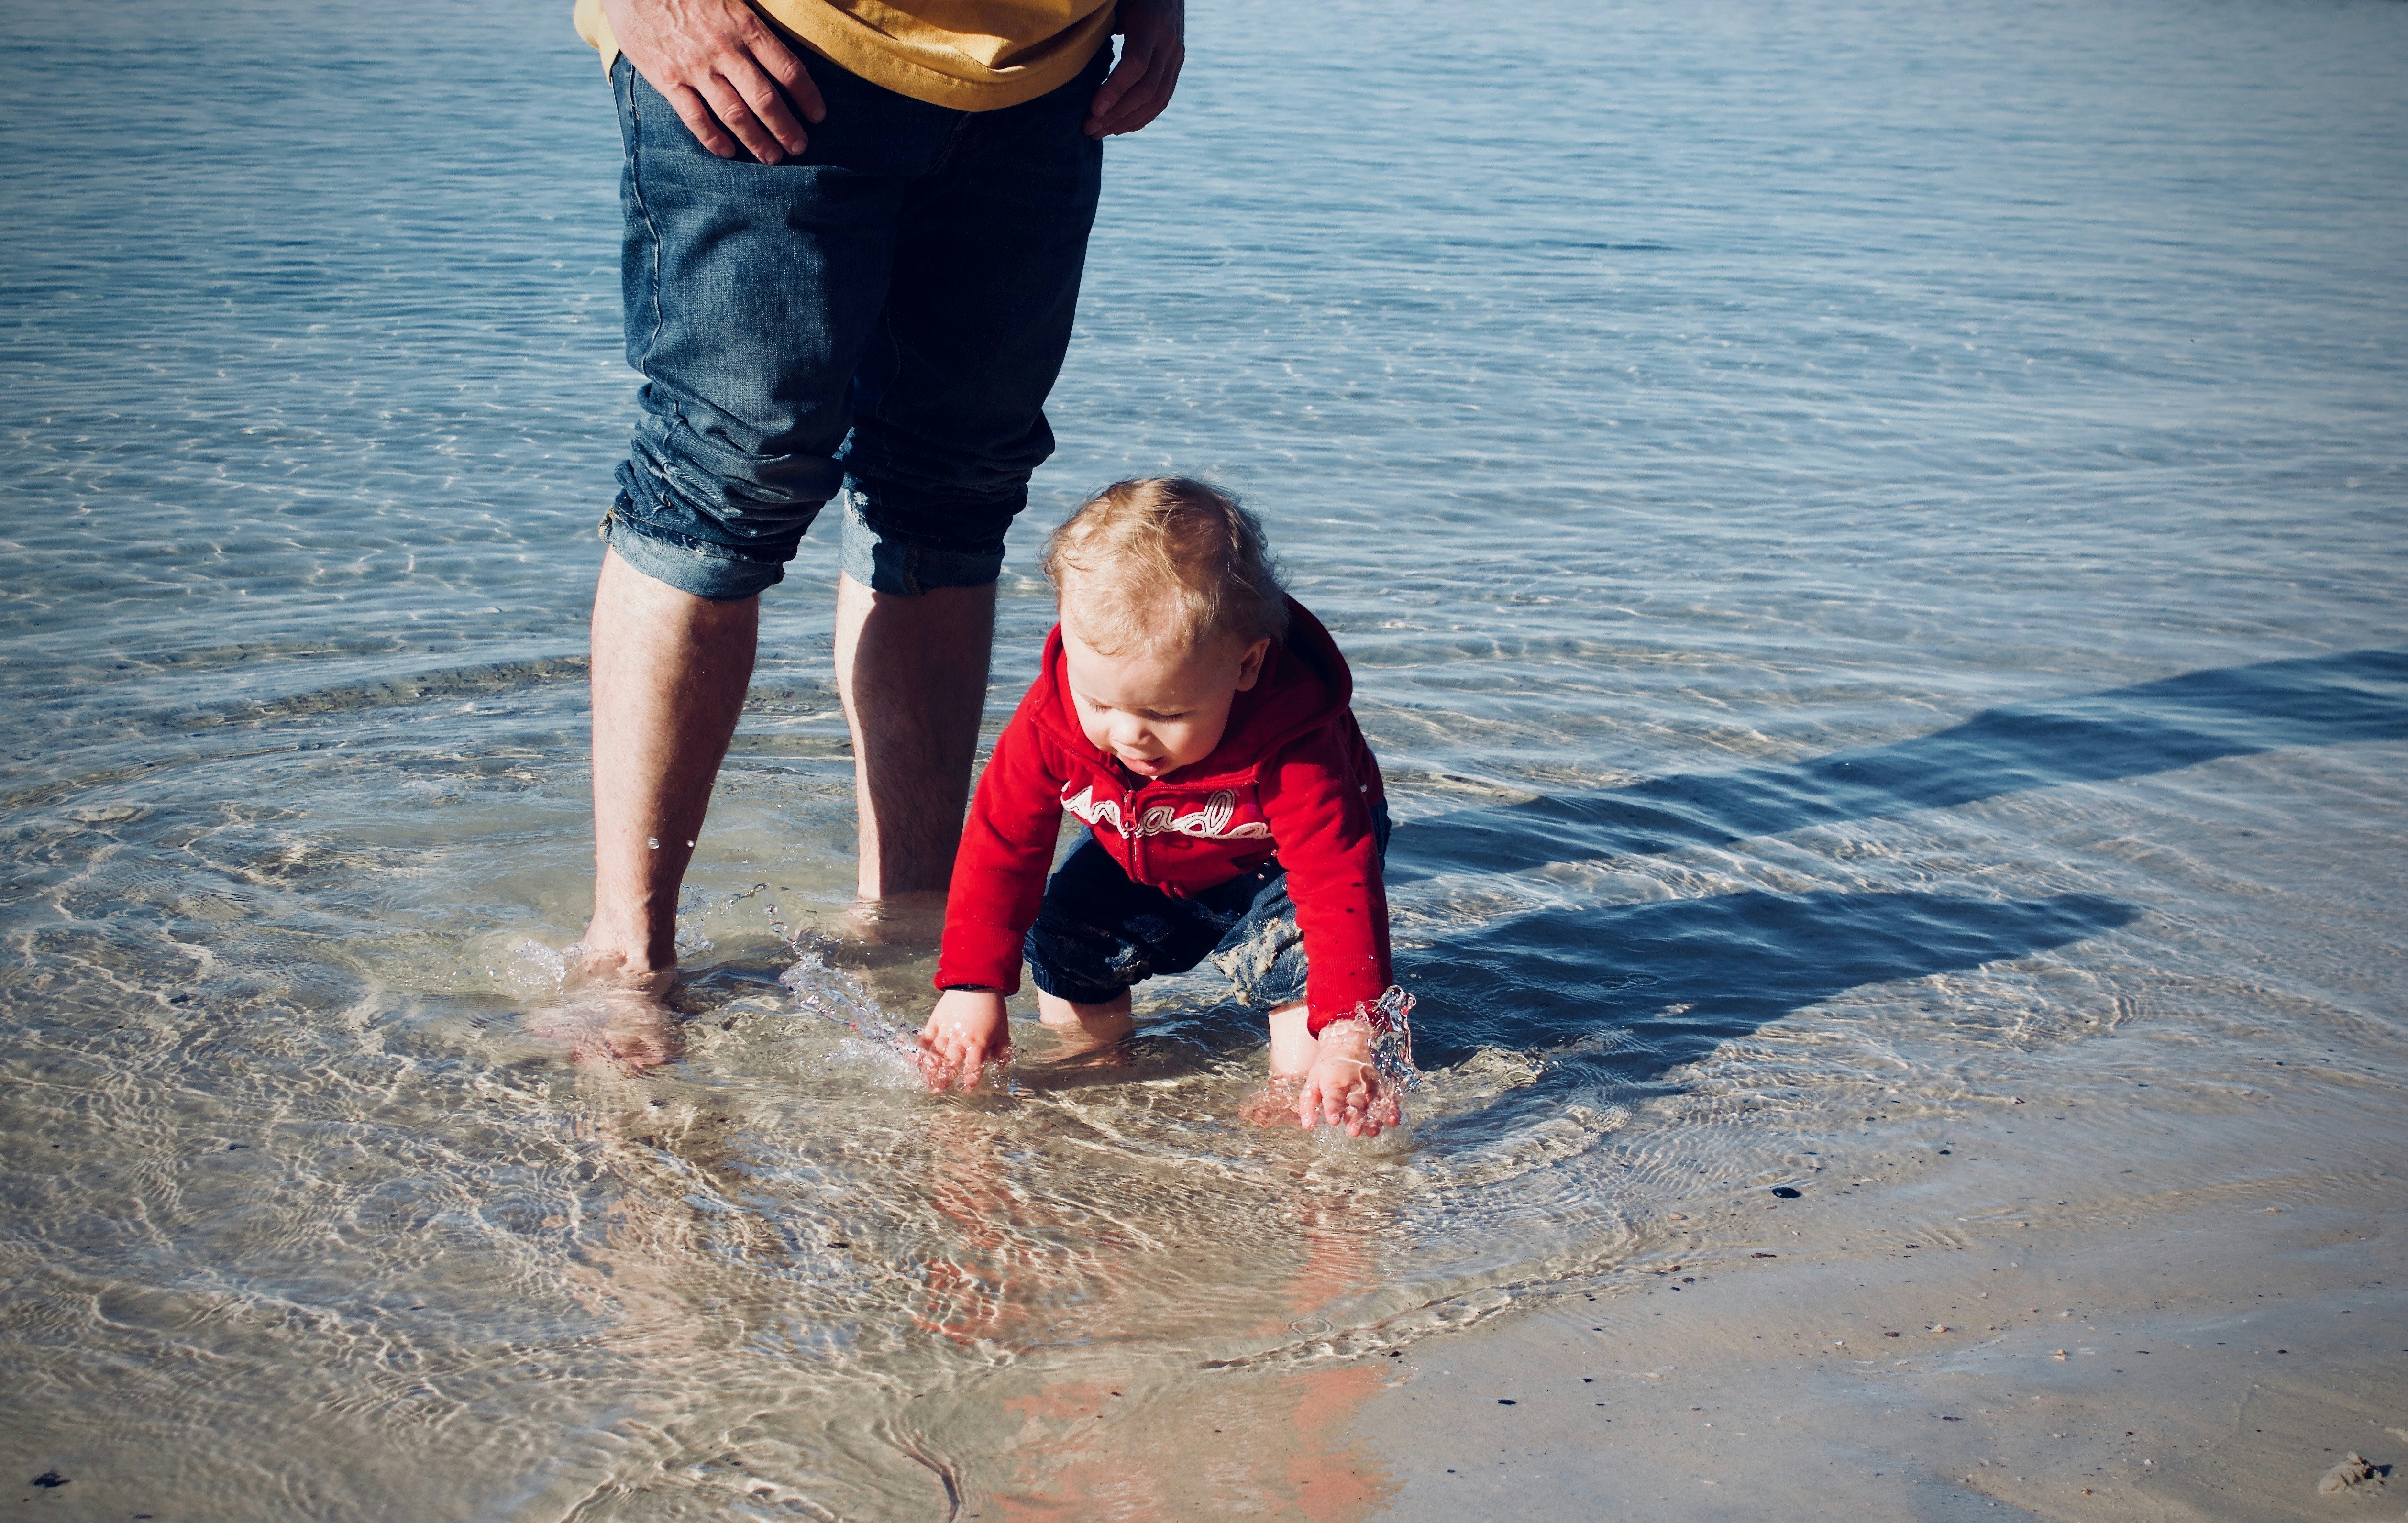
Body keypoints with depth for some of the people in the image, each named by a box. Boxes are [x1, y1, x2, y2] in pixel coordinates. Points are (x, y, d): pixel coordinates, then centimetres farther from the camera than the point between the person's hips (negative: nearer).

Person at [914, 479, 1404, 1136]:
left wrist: (1346, 1041, -54)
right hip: (1141, 868, 5)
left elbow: (1341, 882, -44)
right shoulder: (1054, 717, -32)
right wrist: (972, 990, -25)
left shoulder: (1292, 749, -43)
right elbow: (1001, 843, -22)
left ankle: (1296, 1096, -9)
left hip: (1271, 865, -4)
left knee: (1291, 945, -29)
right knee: (1062, 943, -4)